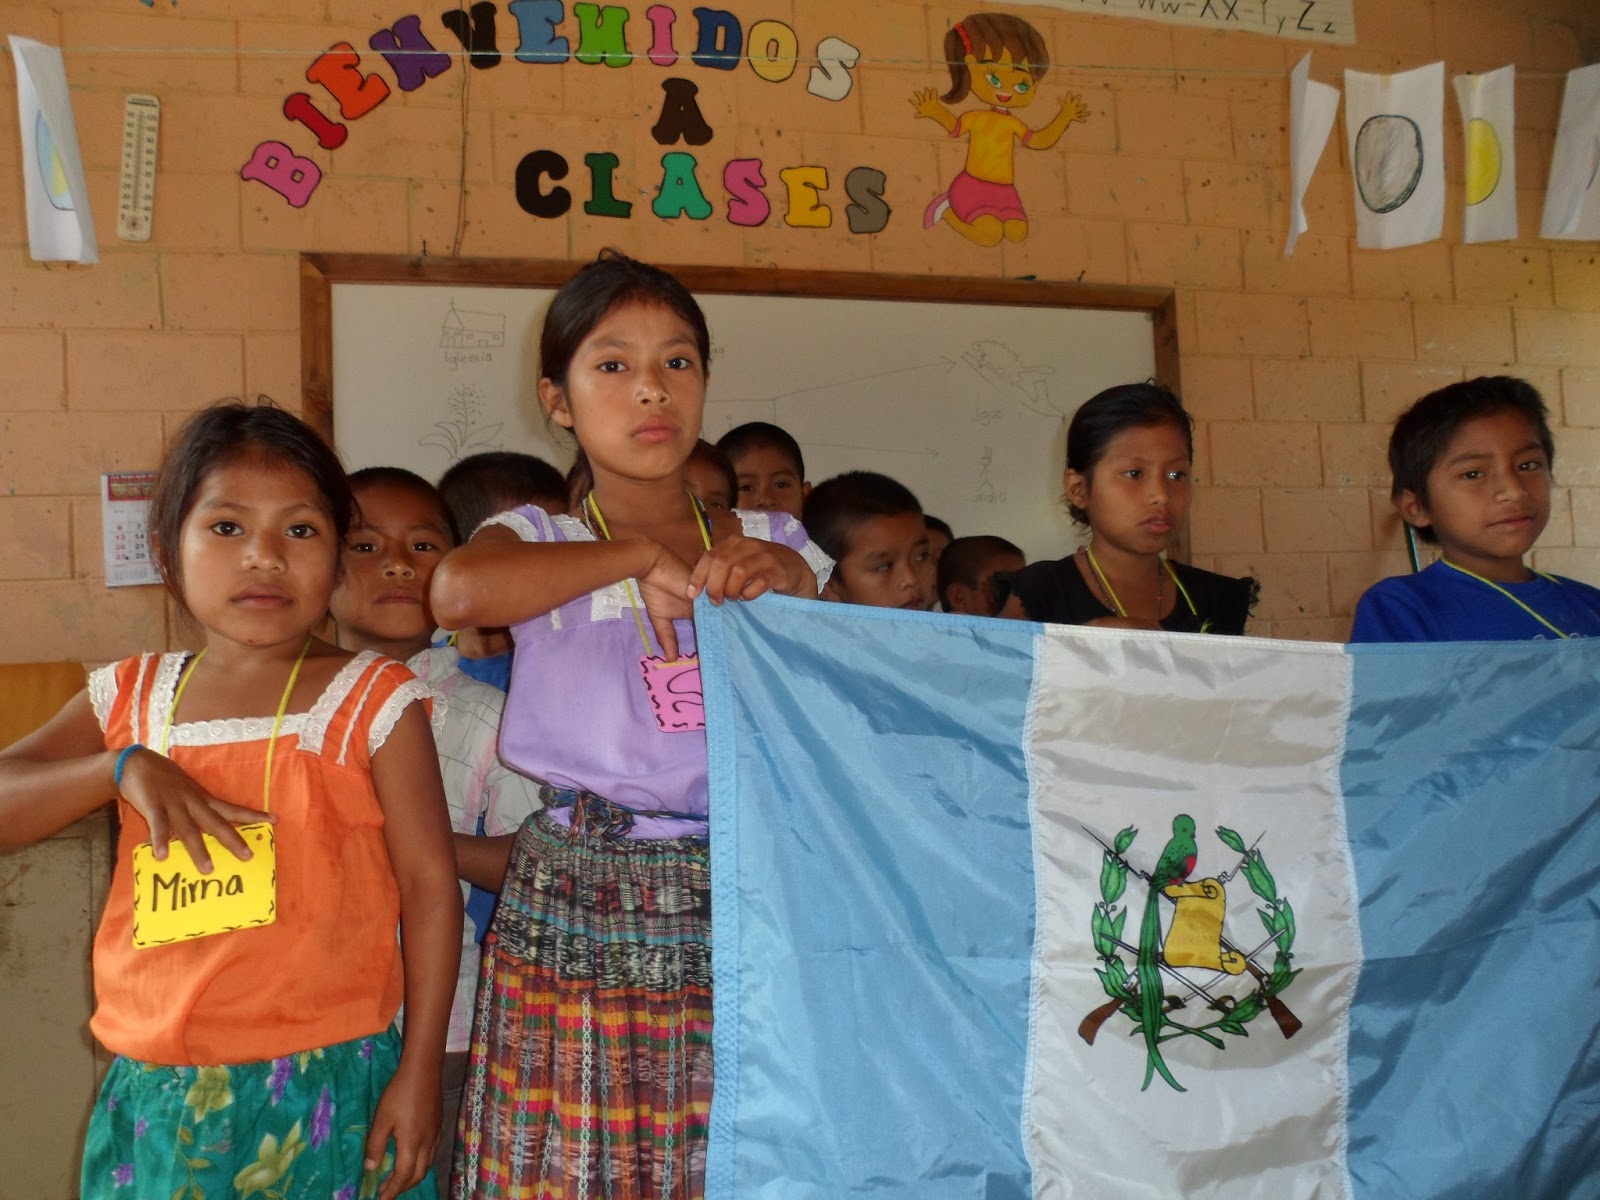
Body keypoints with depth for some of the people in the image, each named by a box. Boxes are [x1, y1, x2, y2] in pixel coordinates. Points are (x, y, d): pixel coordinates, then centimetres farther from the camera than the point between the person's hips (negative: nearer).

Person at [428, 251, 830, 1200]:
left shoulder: (775, 546, 10)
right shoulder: (543, 541, 2)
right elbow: (458, 590, -22)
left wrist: (790, 588, -7)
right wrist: (642, 556, -15)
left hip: (740, 907, 2)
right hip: (579, 911, -1)